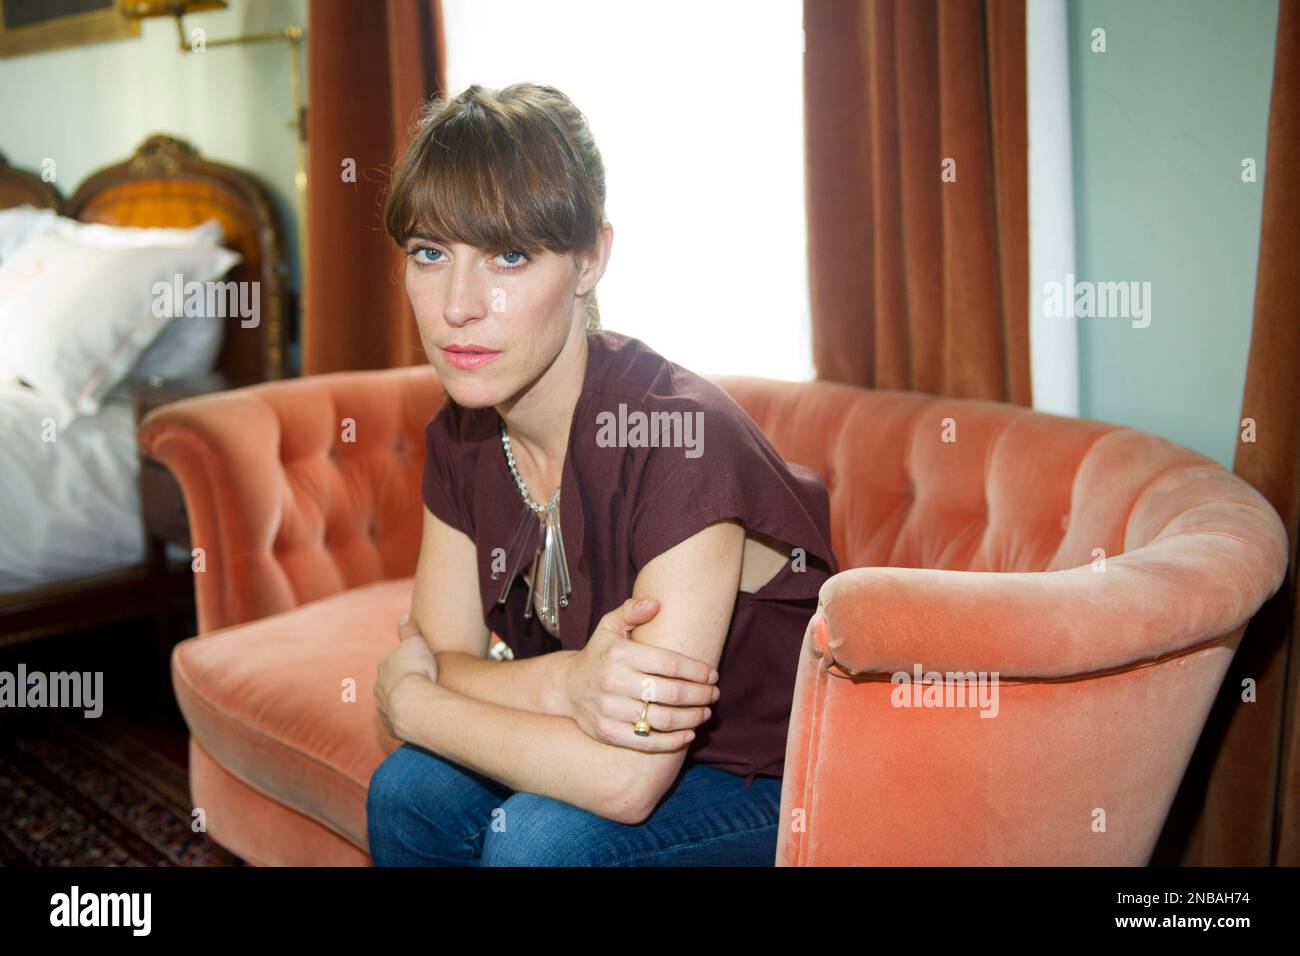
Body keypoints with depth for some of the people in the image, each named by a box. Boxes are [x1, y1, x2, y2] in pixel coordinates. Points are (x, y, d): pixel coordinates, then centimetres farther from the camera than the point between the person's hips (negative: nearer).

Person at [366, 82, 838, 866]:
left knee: (535, 835, -27)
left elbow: (626, 781, -32)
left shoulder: (681, 434, -29)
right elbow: (441, 660, -7)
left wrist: (413, 701, -17)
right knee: (407, 791, -12)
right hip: (600, 750, 6)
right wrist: (565, 683, -29)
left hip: (780, 786, -6)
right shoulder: (462, 436, -5)